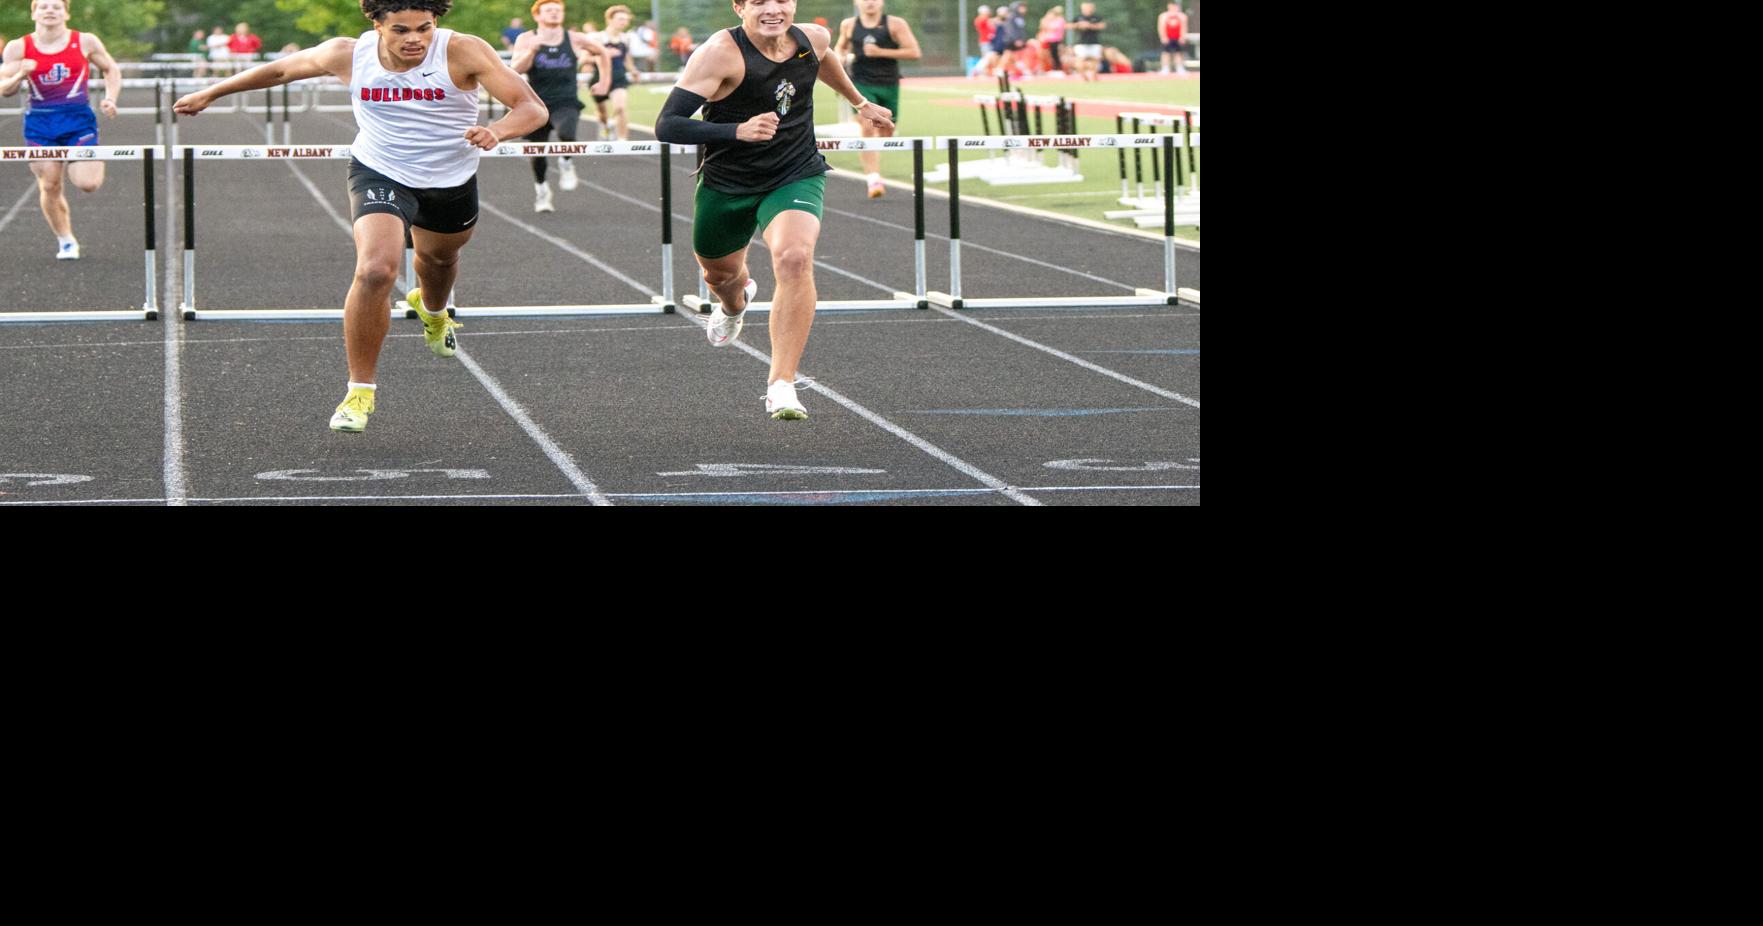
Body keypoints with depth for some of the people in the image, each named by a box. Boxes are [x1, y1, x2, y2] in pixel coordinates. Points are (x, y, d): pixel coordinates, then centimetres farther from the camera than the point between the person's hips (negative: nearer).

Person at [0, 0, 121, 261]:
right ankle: (65, 240, 22)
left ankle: (74, 164, 24)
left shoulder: (85, 42, 0)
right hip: (40, 122, 1)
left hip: (78, 119, -1)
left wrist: (110, 98, -2)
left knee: (88, 183, -13)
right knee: (49, 186, 1)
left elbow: (111, 70, 15)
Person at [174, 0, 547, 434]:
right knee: (375, 270, -26)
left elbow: (532, 108, -27)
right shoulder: (350, 55, -19)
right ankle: (360, 390, -11)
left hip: (452, 183, 2)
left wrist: (497, 130, -50)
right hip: (380, 174, -2)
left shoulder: (463, 52, -25)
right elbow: (281, 70, 0)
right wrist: (210, 94, 9)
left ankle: (432, 309, 69)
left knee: (439, 258, 30)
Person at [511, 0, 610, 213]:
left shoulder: (575, 40, 2)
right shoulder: (526, 40, -1)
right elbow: (516, 69, -15)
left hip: (566, 103, -1)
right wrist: (531, 50, -29)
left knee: (566, 133, -31)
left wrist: (604, 82, 16)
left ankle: (566, 164, 1)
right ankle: (540, 189, 37)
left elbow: (602, 53, 19)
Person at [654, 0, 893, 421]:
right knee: (720, 272, 22)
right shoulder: (721, 52, -25)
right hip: (726, 184, -1)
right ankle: (736, 300, 65)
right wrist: (739, 130, -41)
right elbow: (667, 125, -30)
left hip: (796, 178, 1)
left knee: (795, 258, -28)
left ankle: (781, 385, -24)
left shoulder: (813, 40, -9)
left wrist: (859, 102, 33)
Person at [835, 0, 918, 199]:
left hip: (888, 85, 1)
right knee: (868, 127, -21)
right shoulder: (849, 25, 5)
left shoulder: (895, 24, -3)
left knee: (886, 134, 10)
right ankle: (873, 179, -25)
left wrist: (881, 52, -16)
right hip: (862, 84, -1)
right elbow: (841, 46, 25)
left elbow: (914, 53, -9)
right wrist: (840, 57, 0)